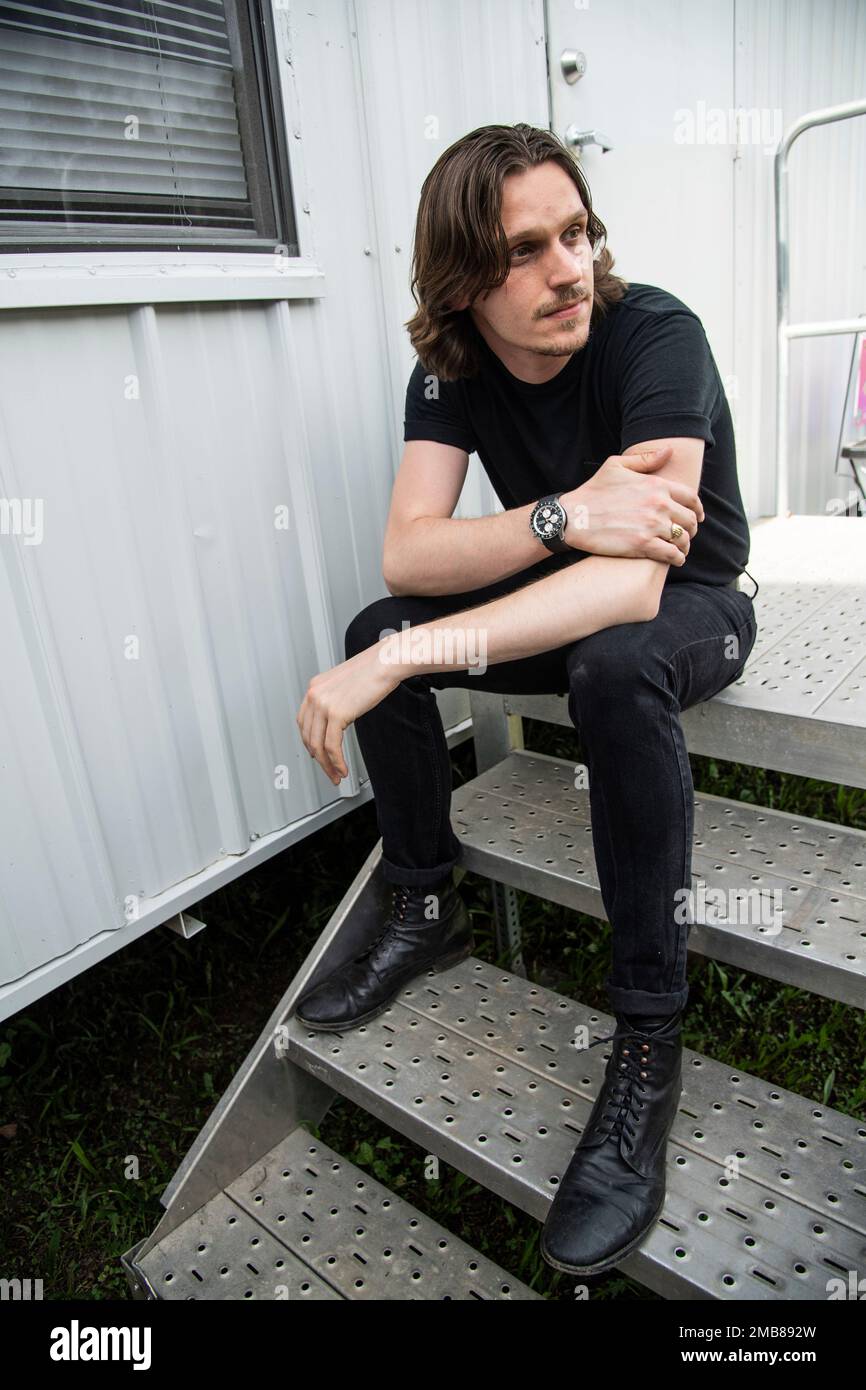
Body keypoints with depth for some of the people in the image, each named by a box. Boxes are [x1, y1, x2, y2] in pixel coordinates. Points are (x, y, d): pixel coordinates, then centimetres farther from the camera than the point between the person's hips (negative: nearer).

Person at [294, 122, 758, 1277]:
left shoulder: (655, 334, -25)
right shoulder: (450, 368, -8)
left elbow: (633, 581, -39)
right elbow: (406, 555, -21)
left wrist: (402, 661, -44)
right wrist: (563, 516, -38)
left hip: (693, 606, -5)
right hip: (567, 605, 5)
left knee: (614, 666, -39)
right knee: (376, 630, -12)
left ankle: (649, 1043, -25)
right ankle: (428, 914, 1)